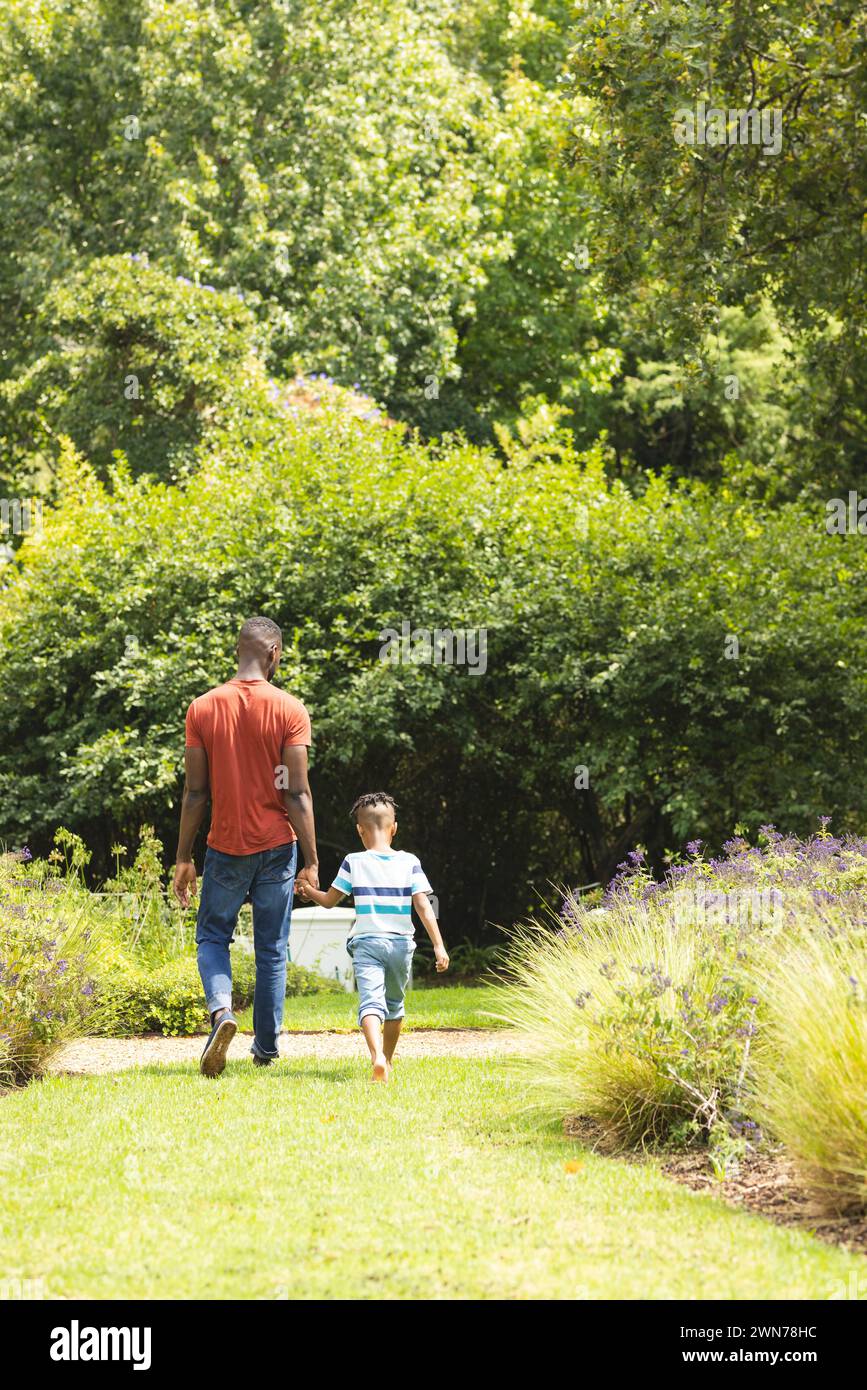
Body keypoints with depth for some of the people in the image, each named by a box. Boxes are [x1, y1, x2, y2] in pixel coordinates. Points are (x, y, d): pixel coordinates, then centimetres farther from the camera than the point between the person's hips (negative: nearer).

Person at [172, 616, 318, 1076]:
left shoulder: (202, 709, -2)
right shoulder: (290, 710, -7)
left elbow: (195, 792, -1)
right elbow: (297, 794, -9)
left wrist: (183, 857, 6)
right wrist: (311, 861, -4)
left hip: (225, 848, 0)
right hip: (277, 847, 0)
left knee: (212, 936, 14)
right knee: (272, 949, 11)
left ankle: (221, 1009, -13)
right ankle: (267, 1047, 15)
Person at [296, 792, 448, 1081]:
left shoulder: (353, 863, 0)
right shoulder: (409, 862, 2)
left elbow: (329, 901, 8)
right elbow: (423, 907, -4)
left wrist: (310, 892, 30)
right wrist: (438, 946, -4)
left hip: (366, 942, -2)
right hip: (401, 943, 3)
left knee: (370, 1001, -16)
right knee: (395, 1003, 23)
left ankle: (378, 1057, -41)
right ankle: (388, 1060, 37)